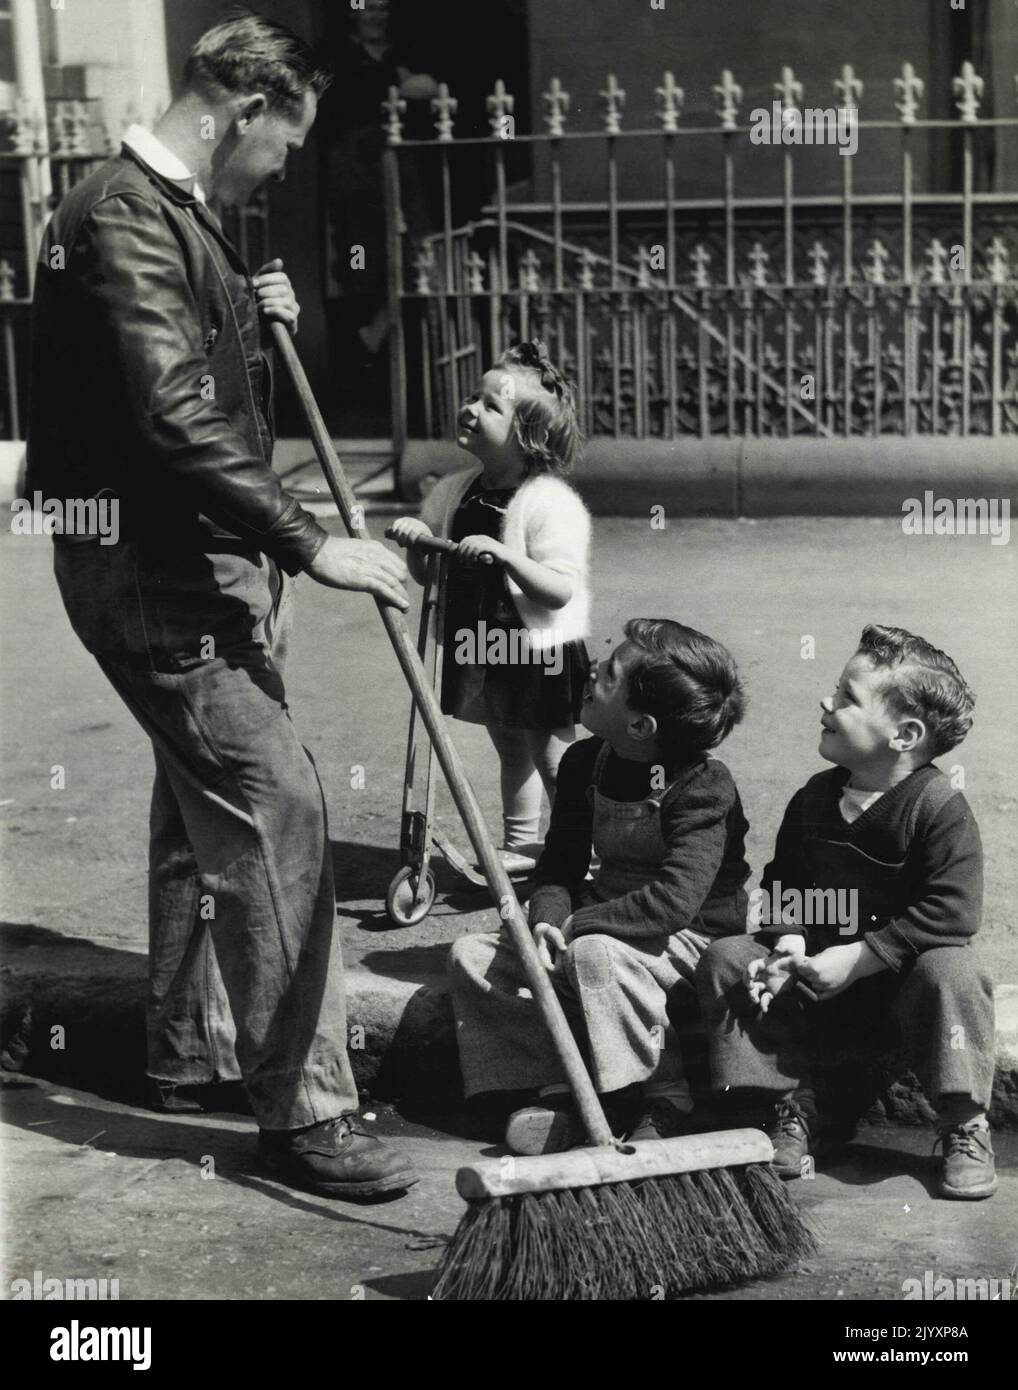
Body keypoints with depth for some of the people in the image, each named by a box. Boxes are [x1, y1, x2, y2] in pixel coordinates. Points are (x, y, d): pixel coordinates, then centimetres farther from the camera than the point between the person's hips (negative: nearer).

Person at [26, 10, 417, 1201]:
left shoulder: (178, 211, 14)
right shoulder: (122, 215, -19)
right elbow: (176, 416, -29)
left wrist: (256, 316, 8)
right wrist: (308, 545, -31)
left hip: (205, 563, 11)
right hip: (155, 572, -11)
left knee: (205, 802, 20)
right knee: (272, 805, -13)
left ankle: (188, 1042, 35)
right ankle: (303, 1111, -8)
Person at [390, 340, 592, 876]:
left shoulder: (552, 502, -19)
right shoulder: (454, 491, 1)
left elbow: (560, 590, -25)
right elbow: (427, 573, 10)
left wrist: (504, 554, -37)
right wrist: (417, 540, -11)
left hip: (539, 653, -6)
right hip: (481, 651, 6)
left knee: (553, 757, 5)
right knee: (511, 751, 21)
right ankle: (518, 848, 35)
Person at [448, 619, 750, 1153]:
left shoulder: (703, 788, -21)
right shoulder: (584, 764, 1)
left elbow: (676, 900, -32)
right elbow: (561, 864, 3)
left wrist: (574, 926, -31)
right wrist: (546, 919, -21)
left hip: (690, 938, -7)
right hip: (609, 918, 8)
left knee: (594, 954, -39)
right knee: (472, 957, -8)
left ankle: (662, 1101, -21)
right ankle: (561, 1089, -13)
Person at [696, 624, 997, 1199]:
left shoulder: (940, 807, -18)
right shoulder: (813, 800, 2)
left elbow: (952, 914, -26)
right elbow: (781, 890, 10)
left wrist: (856, 958, -26)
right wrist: (790, 941, -13)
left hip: (901, 988, -5)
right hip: (820, 989, 5)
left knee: (950, 970, -36)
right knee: (726, 960, -10)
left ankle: (966, 1128, -16)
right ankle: (795, 1107, -6)